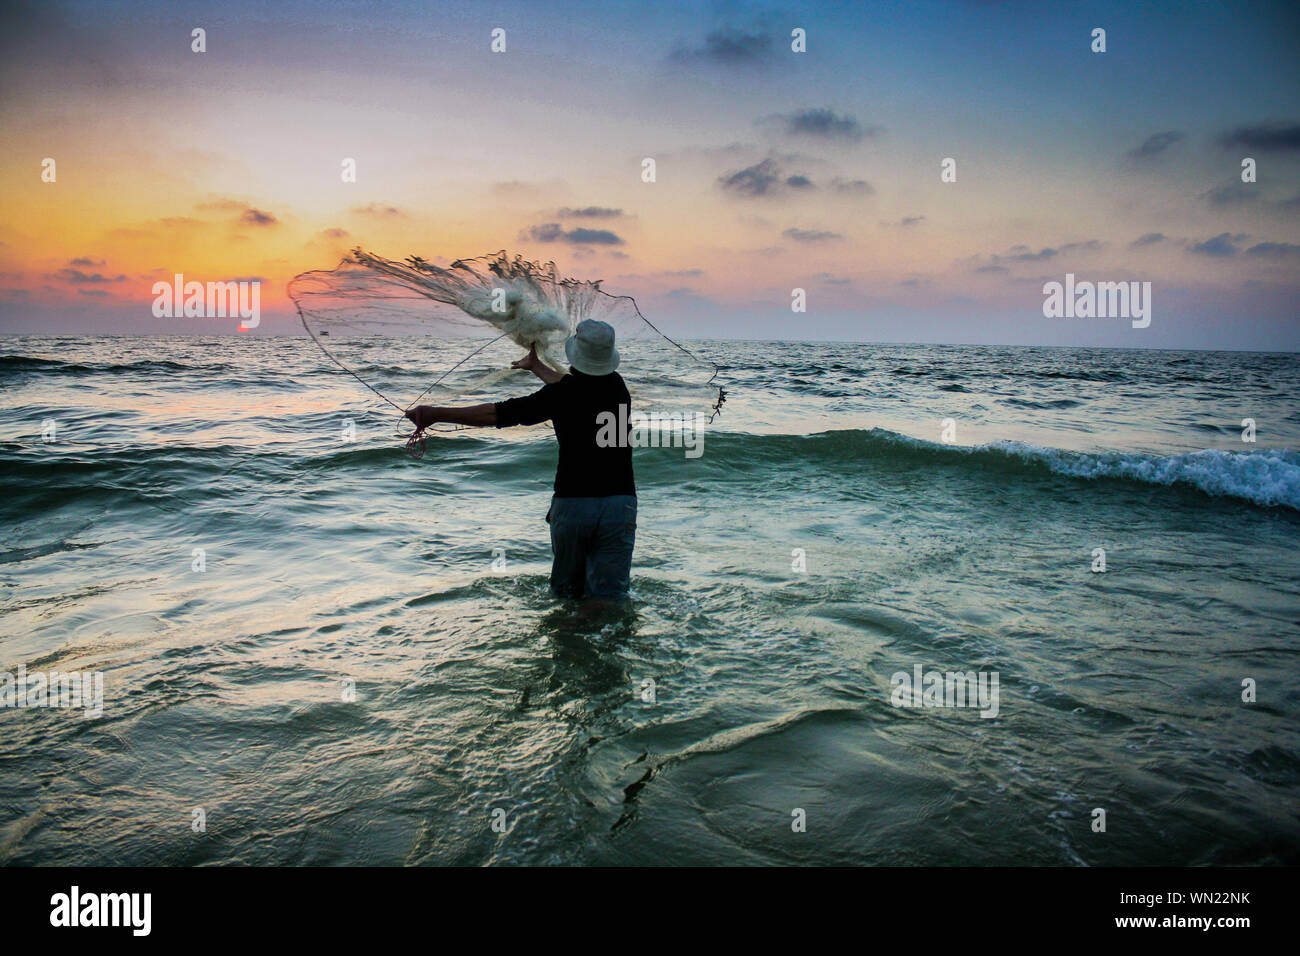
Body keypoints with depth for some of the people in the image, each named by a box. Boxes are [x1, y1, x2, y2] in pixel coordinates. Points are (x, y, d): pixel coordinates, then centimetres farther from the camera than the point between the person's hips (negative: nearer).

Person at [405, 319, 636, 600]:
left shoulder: (561, 394, -6)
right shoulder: (617, 387, 9)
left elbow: (498, 413, -6)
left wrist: (436, 414, 1)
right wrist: (536, 366, 47)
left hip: (571, 504, -2)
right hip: (619, 503, 3)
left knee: (565, 593, 15)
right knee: (609, 598, 2)